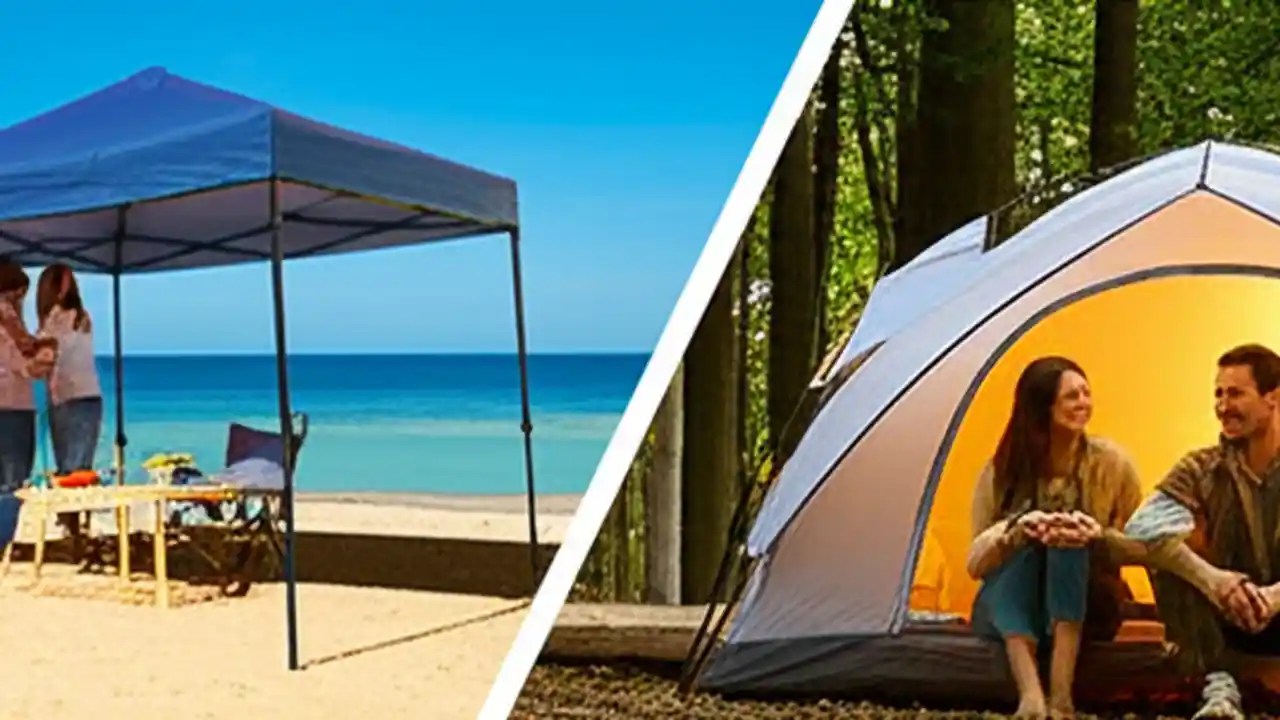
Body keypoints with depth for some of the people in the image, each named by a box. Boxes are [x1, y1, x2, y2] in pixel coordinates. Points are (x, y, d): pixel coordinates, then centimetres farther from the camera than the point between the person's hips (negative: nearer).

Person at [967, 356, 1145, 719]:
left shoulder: (1111, 463, -8)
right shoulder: (1004, 470, -7)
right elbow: (975, 562, -8)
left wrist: (1098, 534, -26)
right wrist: (1015, 529, -29)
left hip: (1085, 612, 0)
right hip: (1007, 612, 0)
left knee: (1070, 542, -32)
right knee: (1022, 544, -33)